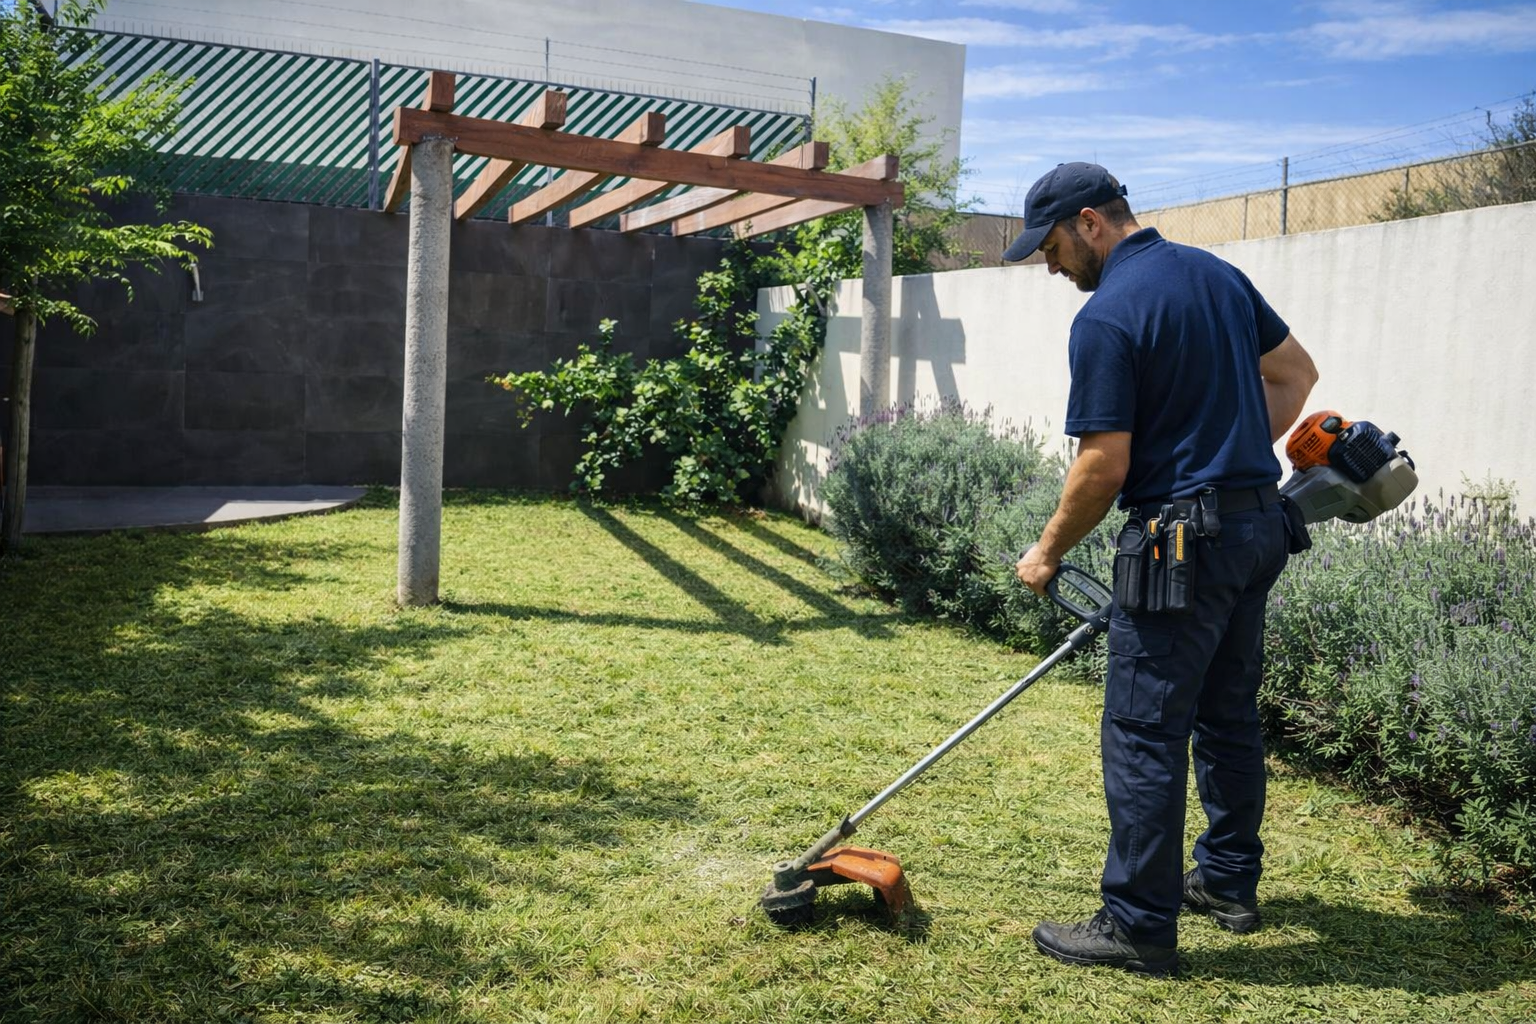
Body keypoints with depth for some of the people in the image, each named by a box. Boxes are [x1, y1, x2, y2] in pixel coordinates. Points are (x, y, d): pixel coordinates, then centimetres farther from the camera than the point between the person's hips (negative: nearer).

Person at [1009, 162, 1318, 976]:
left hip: (1181, 539, -9)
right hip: (1260, 523, 9)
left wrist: (1047, 553, -5)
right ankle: (1229, 881, 33)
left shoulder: (1106, 317, -16)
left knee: (1144, 733, -1)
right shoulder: (1218, 273, 10)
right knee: (1228, 714, 19)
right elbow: (1295, 373, 19)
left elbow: (1104, 465, -18)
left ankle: (1139, 926, 8)